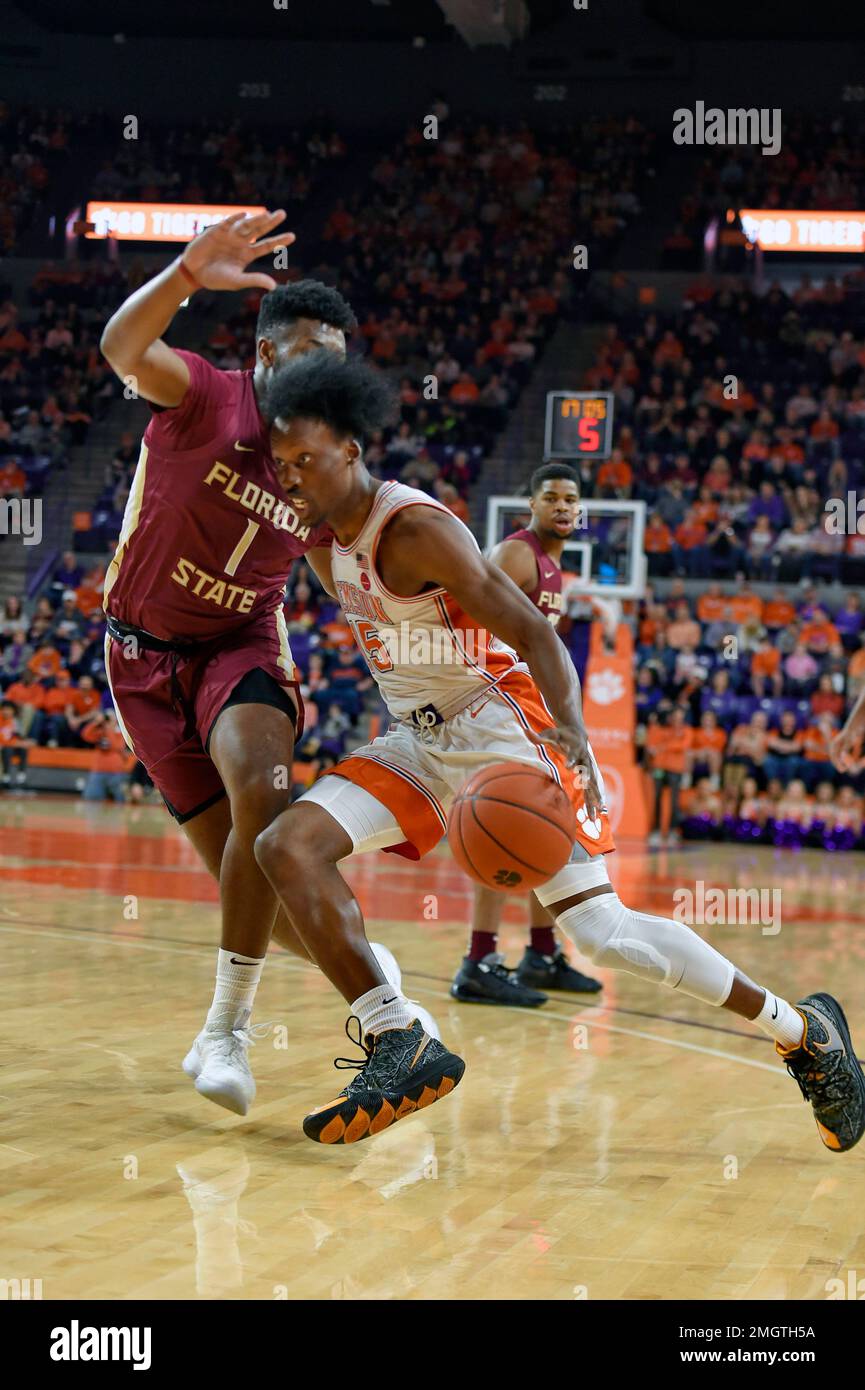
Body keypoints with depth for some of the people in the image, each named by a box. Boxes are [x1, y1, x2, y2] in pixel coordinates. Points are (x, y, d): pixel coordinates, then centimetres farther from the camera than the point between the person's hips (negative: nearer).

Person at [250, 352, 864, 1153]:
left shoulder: (417, 529, -20)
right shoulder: (334, 533, 4)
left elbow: (532, 633, -25)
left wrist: (572, 738, -38)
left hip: (508, 733, -8)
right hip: (422, 746, 8)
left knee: (601, 936, -14)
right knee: (285, 846, -13)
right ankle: (402, 1049, -13)